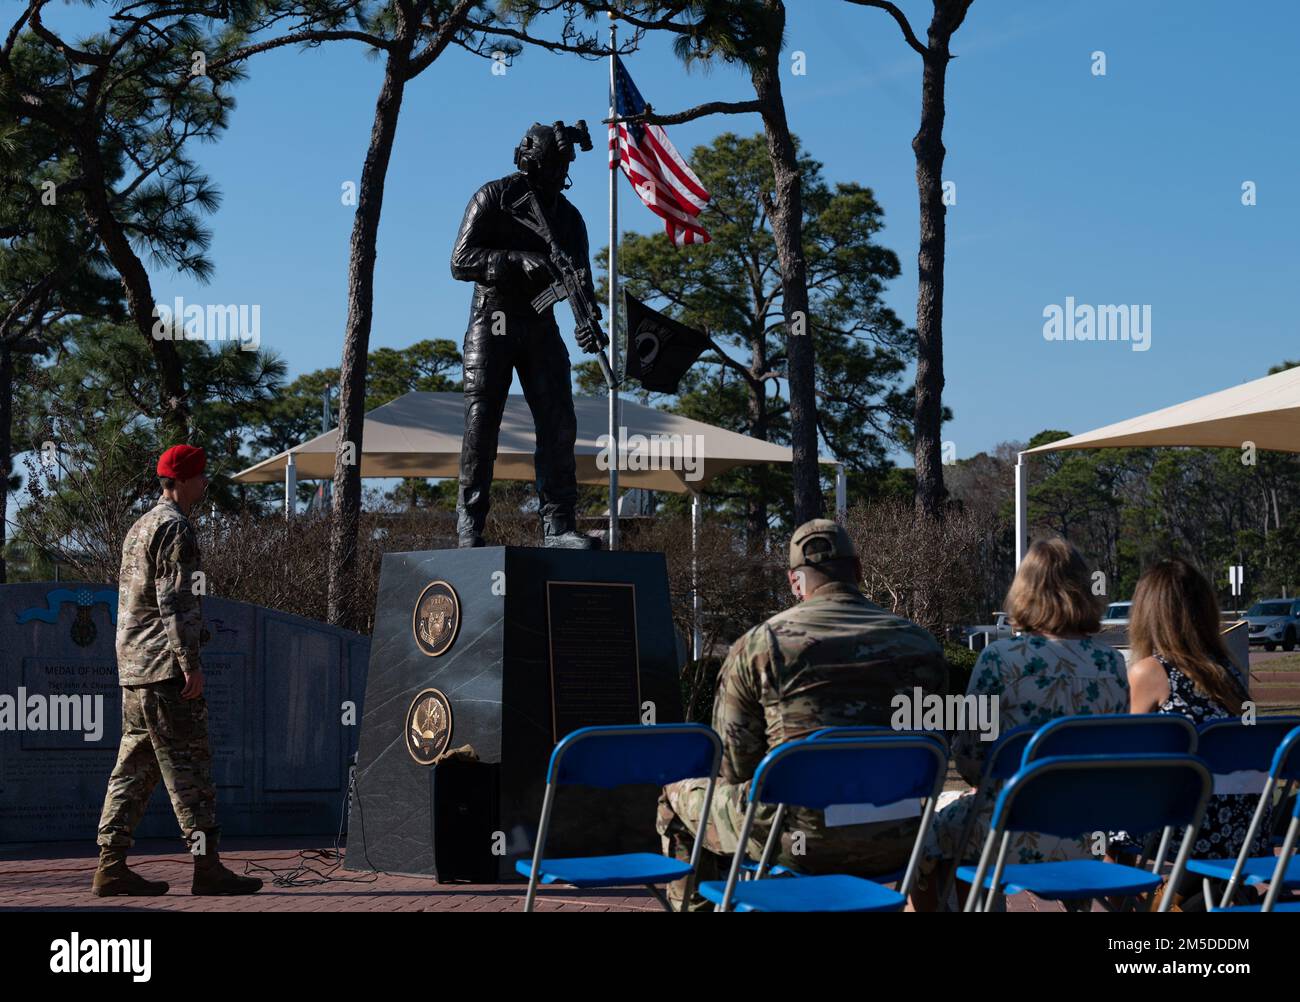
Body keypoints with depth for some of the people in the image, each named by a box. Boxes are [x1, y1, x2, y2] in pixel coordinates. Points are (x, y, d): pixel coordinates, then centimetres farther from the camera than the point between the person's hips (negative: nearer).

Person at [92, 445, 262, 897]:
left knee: (136, 765, 9)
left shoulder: (140, 527, 21)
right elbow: (175, 603, -18)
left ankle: (111, 866, 7)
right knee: (188, 763, -8)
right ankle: (206, 866, -8)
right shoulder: (175, 529, -10)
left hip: (132, 667, 10)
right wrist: (191, 664, -19)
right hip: (165, 667, -10)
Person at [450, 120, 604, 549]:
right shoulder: (492, 199, -5)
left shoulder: (567, 215, 9)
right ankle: (469, 523, 5)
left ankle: (558, 525, -7)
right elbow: (460, 261, -12)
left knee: (559, 423, -7)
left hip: (540, 327, 4)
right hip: (492, 324, -4)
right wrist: (519, 261, -26)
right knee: (481, 425, -3)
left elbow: (579, 275, 5)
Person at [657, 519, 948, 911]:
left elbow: (734, 766, 1)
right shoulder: (922, 644, 6)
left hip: (806, 840, -3)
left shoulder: (759, 645, -3)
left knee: (678, 799, 21)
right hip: (899, 847, 4)